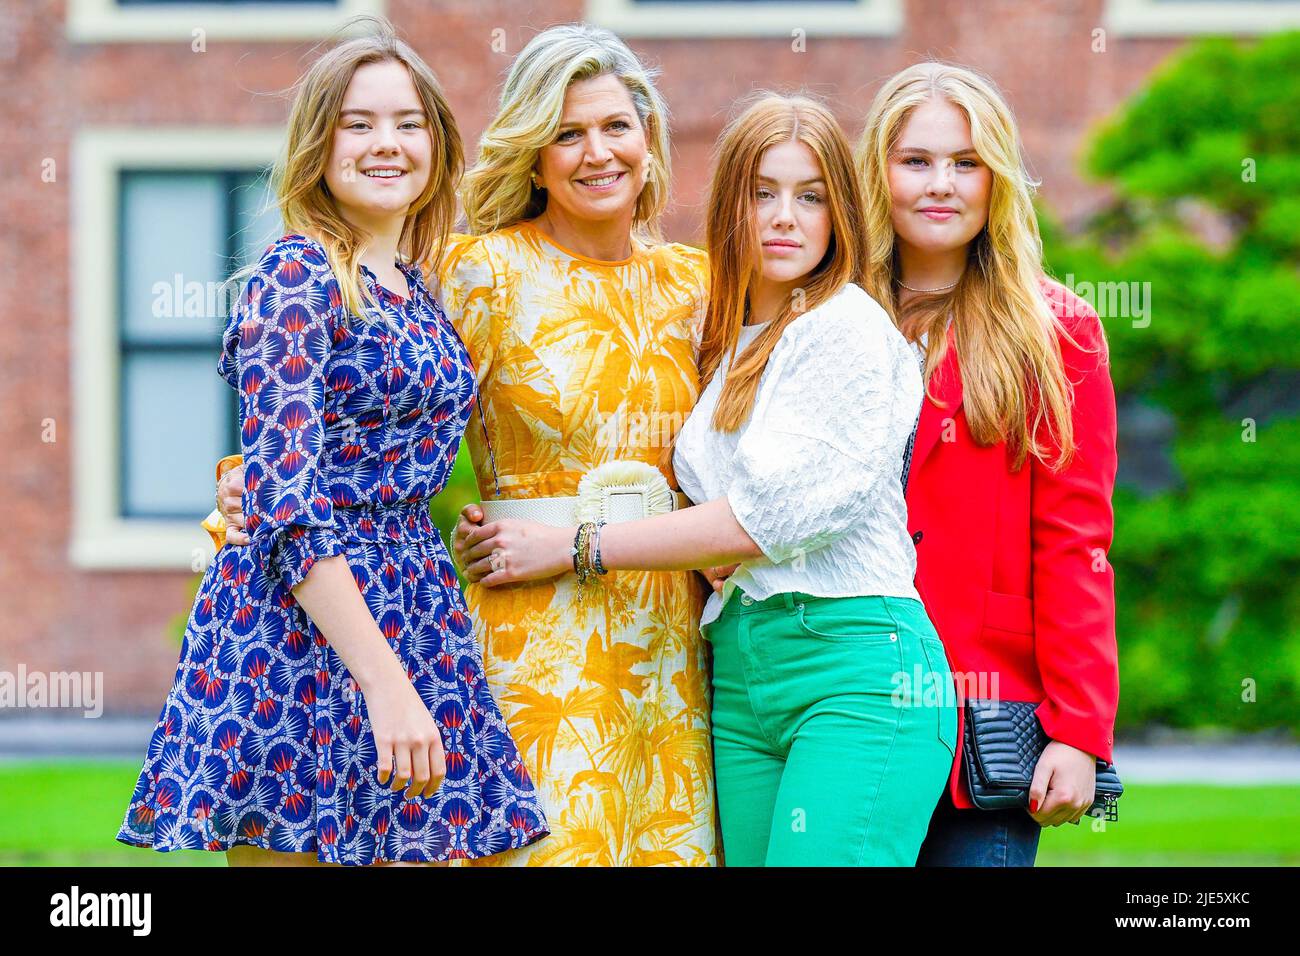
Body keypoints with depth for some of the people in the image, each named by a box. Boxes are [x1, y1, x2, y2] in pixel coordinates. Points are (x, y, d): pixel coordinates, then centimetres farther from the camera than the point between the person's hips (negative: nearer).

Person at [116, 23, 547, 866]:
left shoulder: (417, 290, 14)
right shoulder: (296, 275, -9)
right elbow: (287, 505, -18)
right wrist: (385, 683, -24)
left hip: (412, 612, 7)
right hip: (302, 618, -7)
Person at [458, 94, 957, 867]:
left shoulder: (849, 326, -4)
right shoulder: (724, 343, 21)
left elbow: (773, 512, -10)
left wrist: (579, 550, -5)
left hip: (853, 666, -7)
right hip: (739, 680, 7)